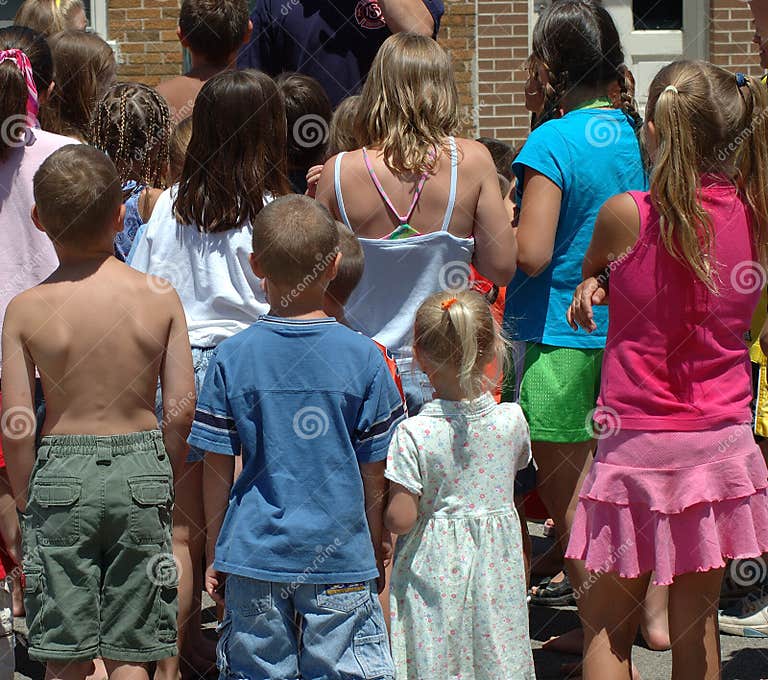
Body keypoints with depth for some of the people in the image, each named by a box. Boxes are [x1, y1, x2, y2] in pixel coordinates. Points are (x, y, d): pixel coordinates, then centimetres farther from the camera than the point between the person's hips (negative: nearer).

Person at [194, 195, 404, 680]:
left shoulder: (231, 358, -6)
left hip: (255, 555, 1)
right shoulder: (364, 357, -7)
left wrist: (215, 556, 11)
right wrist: (378, 555, 12)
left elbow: (218, 471, -1)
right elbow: (375, 475, -2)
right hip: (341, 559, -1)